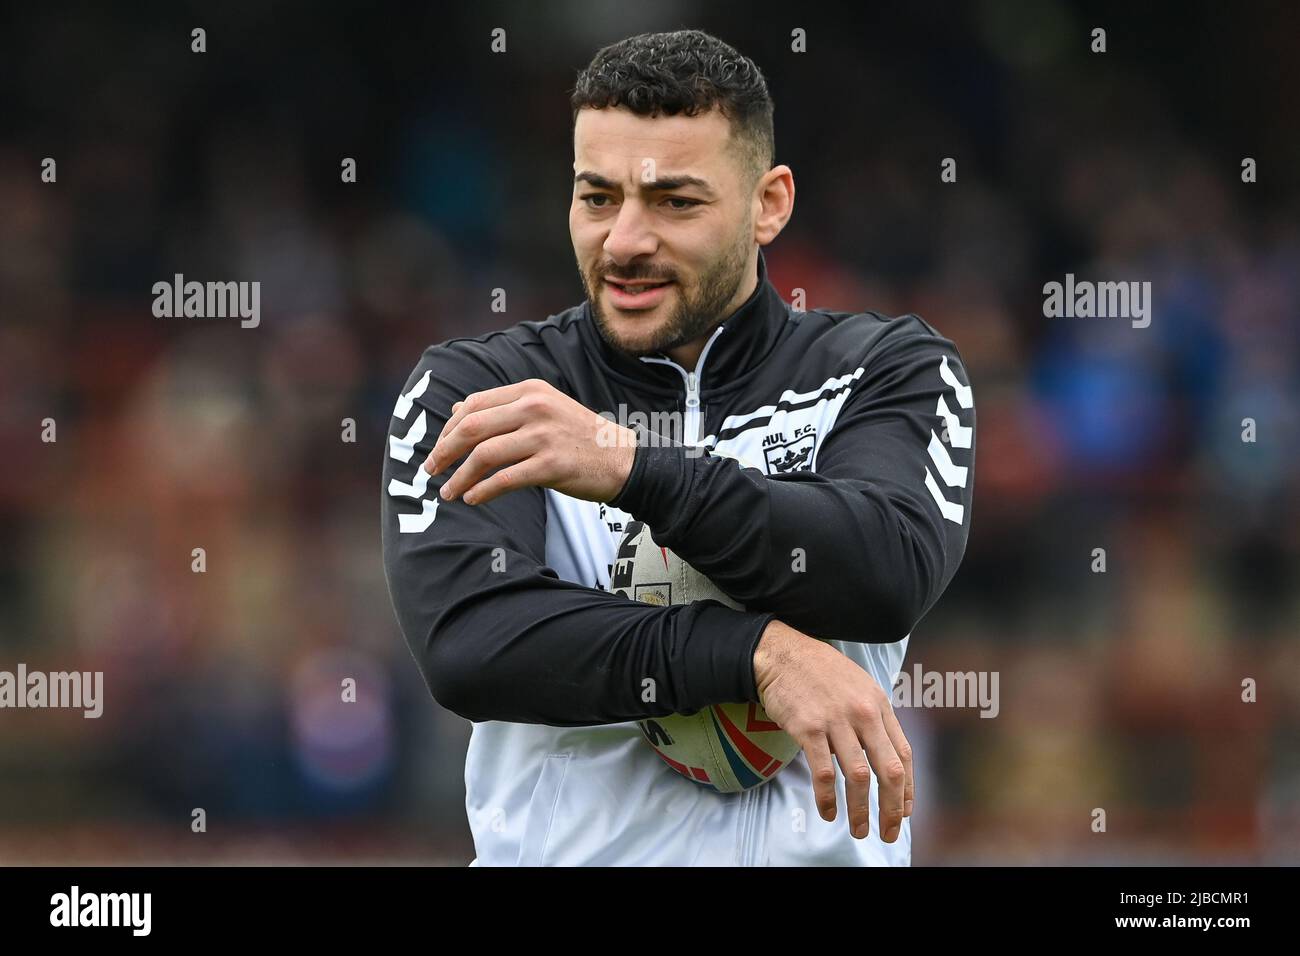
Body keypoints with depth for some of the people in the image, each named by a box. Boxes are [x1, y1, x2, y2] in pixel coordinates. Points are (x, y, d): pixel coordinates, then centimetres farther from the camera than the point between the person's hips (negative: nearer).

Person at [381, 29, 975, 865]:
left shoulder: (887, 372, 8)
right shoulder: (474, 391, 5)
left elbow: (898, 573, -10)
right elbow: (463, 640, -10)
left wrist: (631, 466, -20)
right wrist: (761, 655, -17)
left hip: (818, 845, 0)